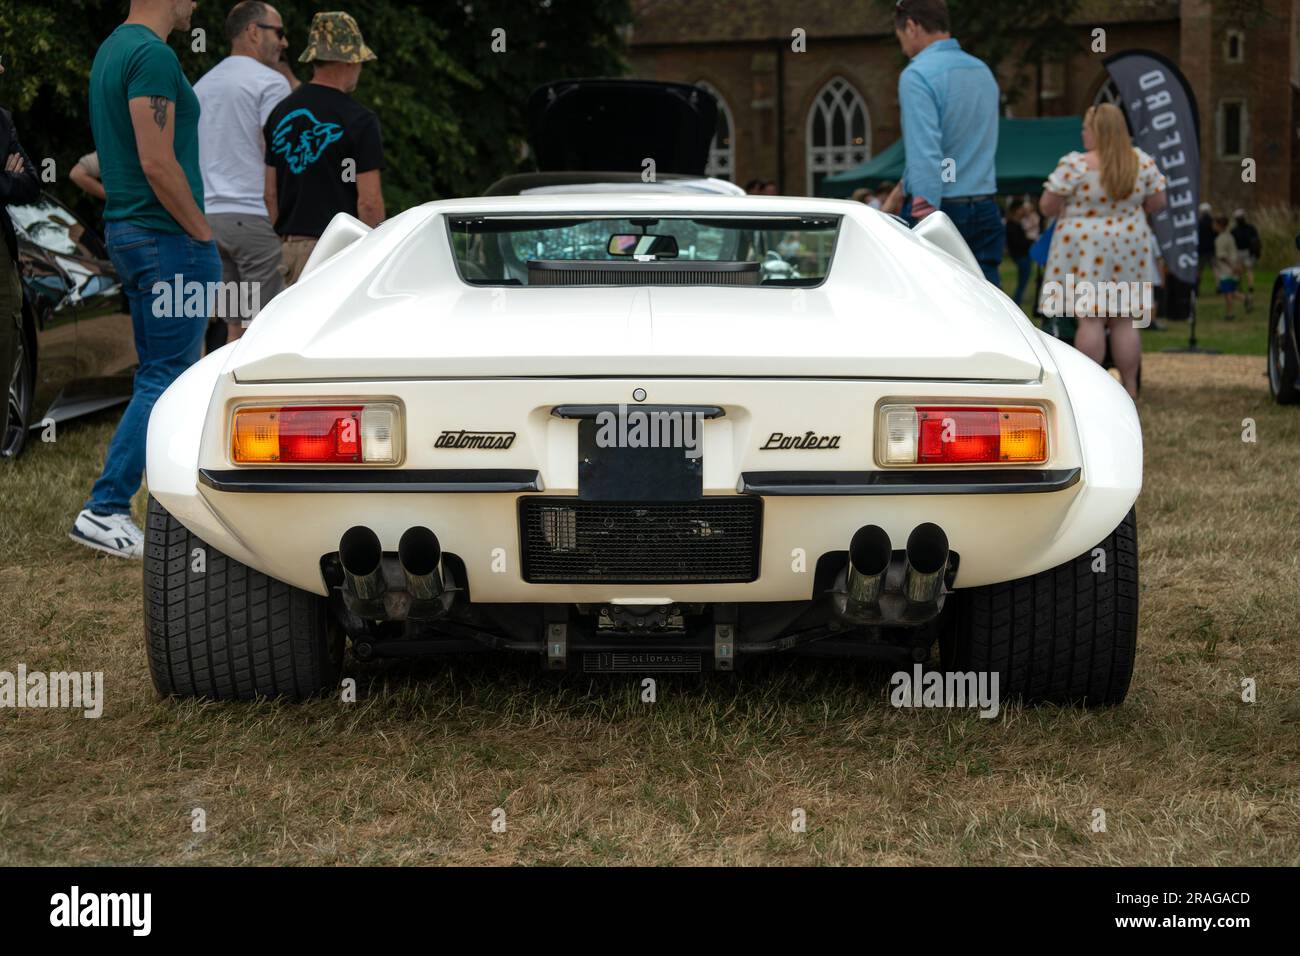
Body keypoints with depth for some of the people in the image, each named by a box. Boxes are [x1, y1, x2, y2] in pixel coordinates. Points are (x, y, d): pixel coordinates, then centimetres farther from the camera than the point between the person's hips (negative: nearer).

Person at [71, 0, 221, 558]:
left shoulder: (112, 50, 15)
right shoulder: (152, 55, -17)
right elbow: (158, 163, -23)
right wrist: (204, 234, -12)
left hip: (127, 231, 10)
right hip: (168, 239, -10)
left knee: (164, 372, 14)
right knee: (165, 378, -7)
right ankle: (104, 509, -7)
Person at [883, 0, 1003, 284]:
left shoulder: (918, 75, -10)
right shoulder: (983, 72, 15)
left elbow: (926, 154, -20)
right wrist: (901, 190, 32)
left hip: (943, 208, -6)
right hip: (986, 212, 6)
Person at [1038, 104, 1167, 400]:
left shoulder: (1074, 165, -13)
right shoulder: (1143, 162, 0)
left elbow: (1047, 206, -8)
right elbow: (1157, 203, 8)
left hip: (1084, 251, -4)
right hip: (1129, 250, 4)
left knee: (1090, 319, -3)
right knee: (1125, 321, 9)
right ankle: (1130, 389, 12)